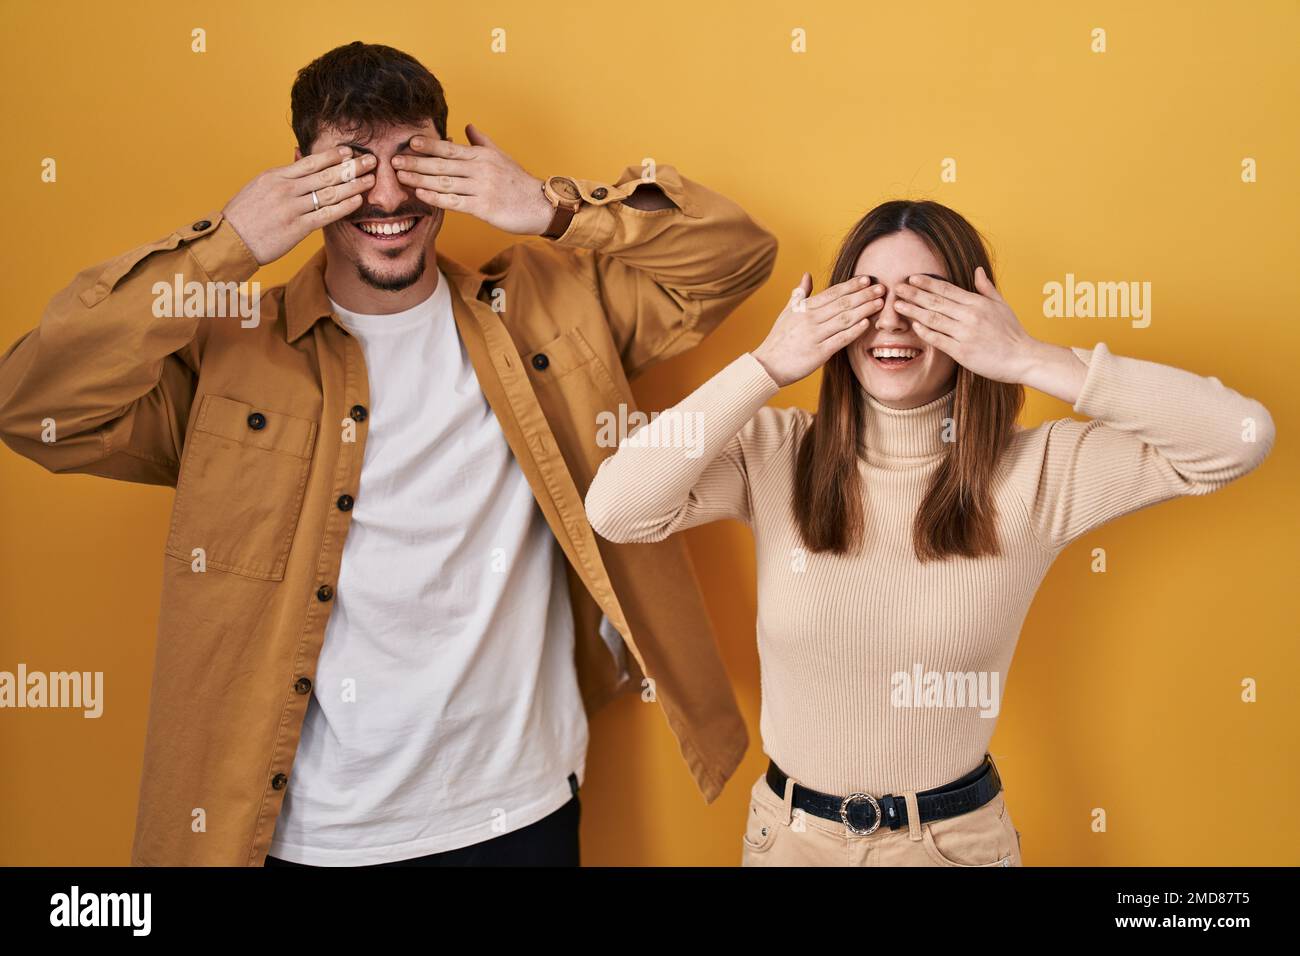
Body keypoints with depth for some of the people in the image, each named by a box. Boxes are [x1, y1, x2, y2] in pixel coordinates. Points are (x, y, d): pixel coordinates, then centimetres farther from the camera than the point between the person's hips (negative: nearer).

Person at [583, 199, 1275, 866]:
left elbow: (1244, 437, -18)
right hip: (791, 830, 1)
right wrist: (766, 367, -22)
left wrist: (1029, 360, -23)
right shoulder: (774, 454, -10)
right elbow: (614, 510, -23)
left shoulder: (1034, 472, -11)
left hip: (956, 838, 0)